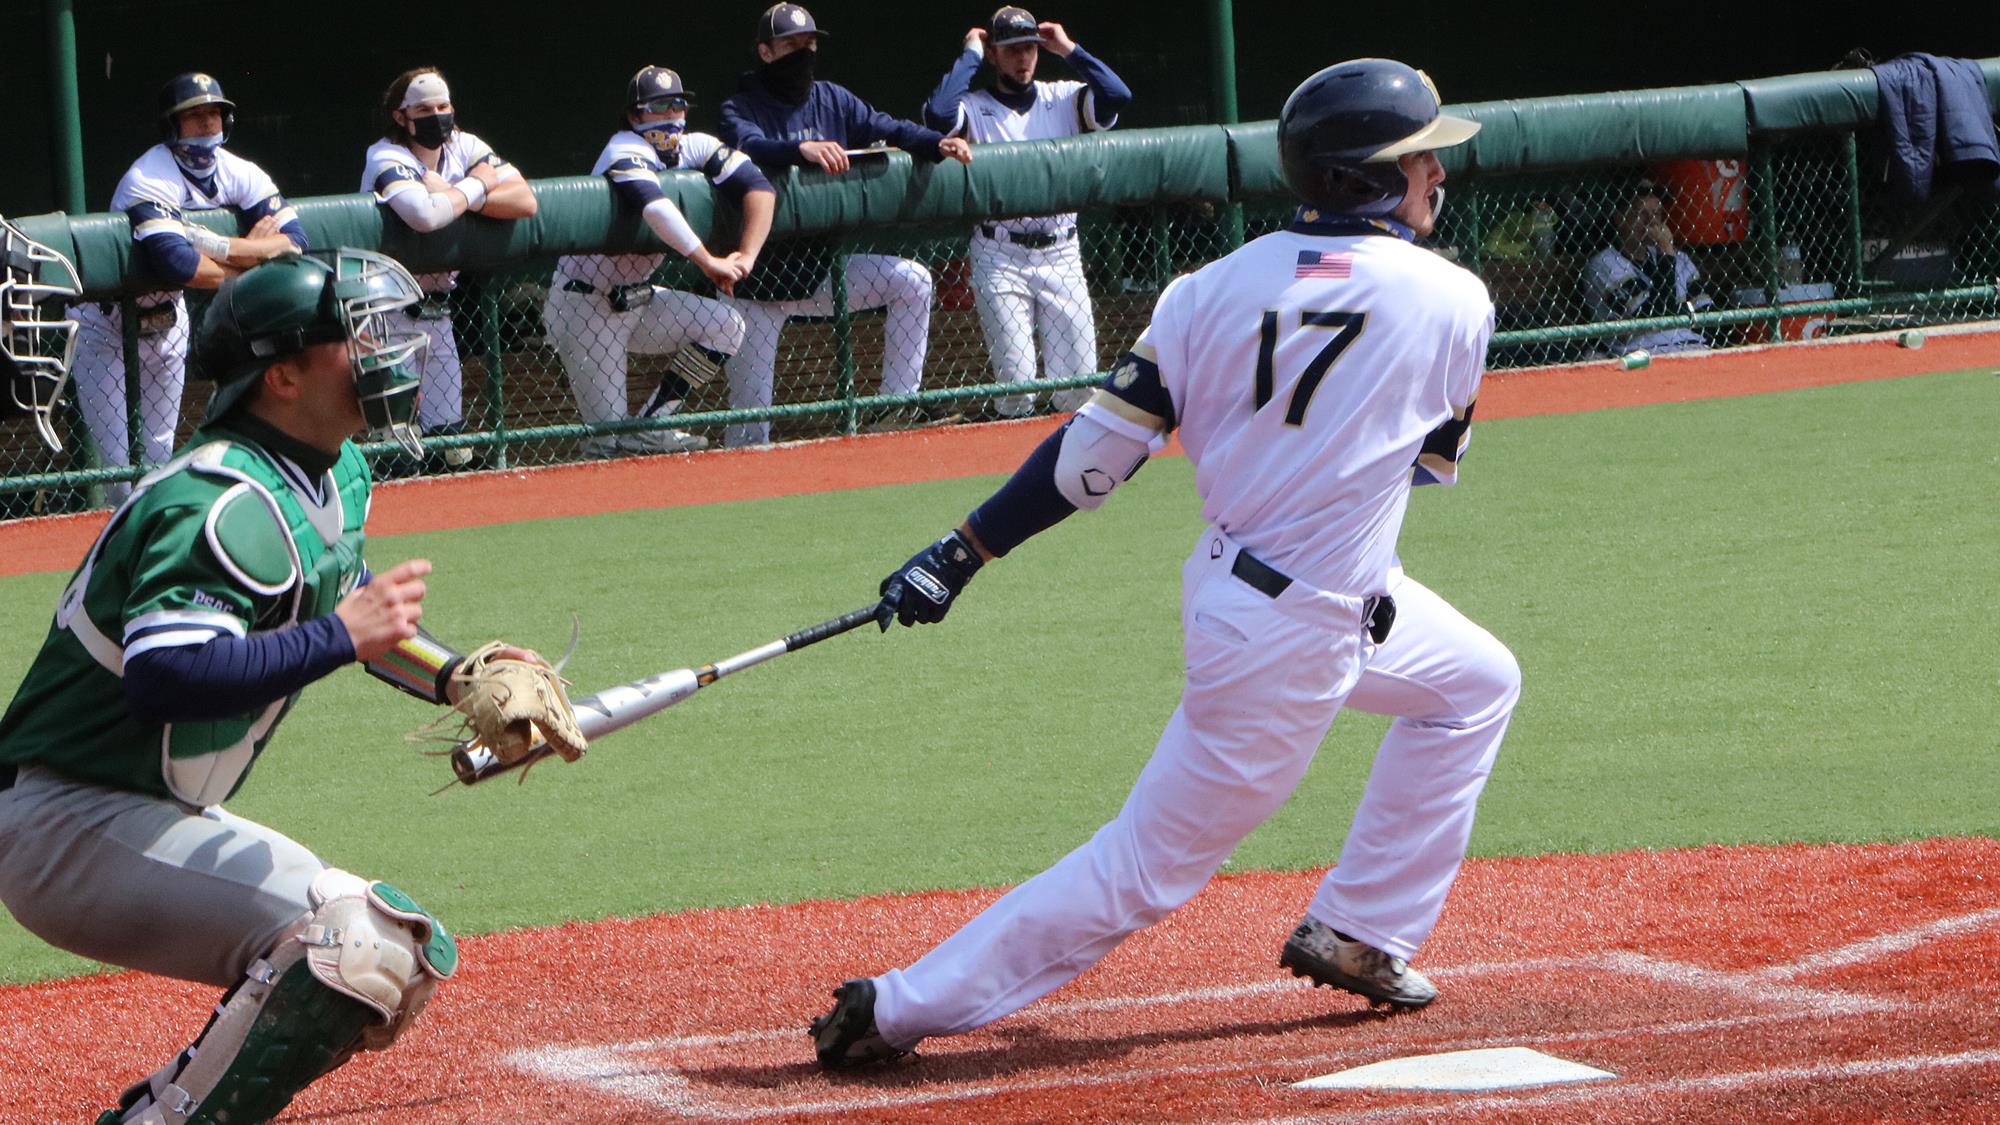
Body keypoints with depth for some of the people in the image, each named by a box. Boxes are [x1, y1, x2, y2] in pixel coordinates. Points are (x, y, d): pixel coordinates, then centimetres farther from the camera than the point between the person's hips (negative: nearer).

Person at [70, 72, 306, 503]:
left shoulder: (238, 174, -9)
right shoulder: (151, 179, -31)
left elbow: (294, 240, -18)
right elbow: (179, 265, -44)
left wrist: (221, 248, -33)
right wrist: (250, 257, -26)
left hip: (167, 318, 6)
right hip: (106, 319, -6)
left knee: (159, 449, 15)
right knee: (118, 455, -7)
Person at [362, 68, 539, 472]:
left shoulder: (464, 147, 0)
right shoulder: (388, 160, -19)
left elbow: (525, 201, -12)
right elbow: (425, 215, -40)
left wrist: (448, 194, -21)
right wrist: (475, 187, -21)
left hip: (437, 309, 7)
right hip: (392, 312, -7)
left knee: (447, 432, 11)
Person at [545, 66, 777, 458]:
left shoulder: (693, 148, 0)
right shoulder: (627, 152, -21)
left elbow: (758, 188, -9)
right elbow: (654, 206, -41)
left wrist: (746, 256, -23)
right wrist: (709, 264, -38)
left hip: (638, 298, 8)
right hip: (586, 304, -8)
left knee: (724, 327, -5)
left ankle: (648, 426, -1)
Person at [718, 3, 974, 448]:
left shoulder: (833, 101, 9)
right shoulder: (741, 108, -9)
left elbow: (888, 129, -1)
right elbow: (750, 147, -30)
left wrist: (938, 144, -21)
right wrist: (803, 150, -49)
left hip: (822, 269, 5)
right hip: (760, 281, -5)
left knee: (911, 282, -9)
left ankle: (896, 406, -7)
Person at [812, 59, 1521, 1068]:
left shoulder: (1220, 287, -1)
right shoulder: (1451, 301, -10)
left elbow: (1103, 443, -5)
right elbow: (1433, 459, 7)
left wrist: (964, 552, -1)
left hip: (1225, 579, 7)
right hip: (1300, 635, -7)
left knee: (1477, 683, 26)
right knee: (1151, 865, 0)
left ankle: (1357, 937, 26)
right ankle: (902, 1007, -5)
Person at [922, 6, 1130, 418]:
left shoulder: (1063, 99, 10)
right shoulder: (974, 108, 2)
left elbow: (1118, 96, -7)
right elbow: (938, 115, -21)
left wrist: (1068, 49, 0)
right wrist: (970, 55, -8)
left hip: (1061, 256, 2)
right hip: (1000, 258, -2)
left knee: (1078, 392, -1)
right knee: (1016, 386, -11)